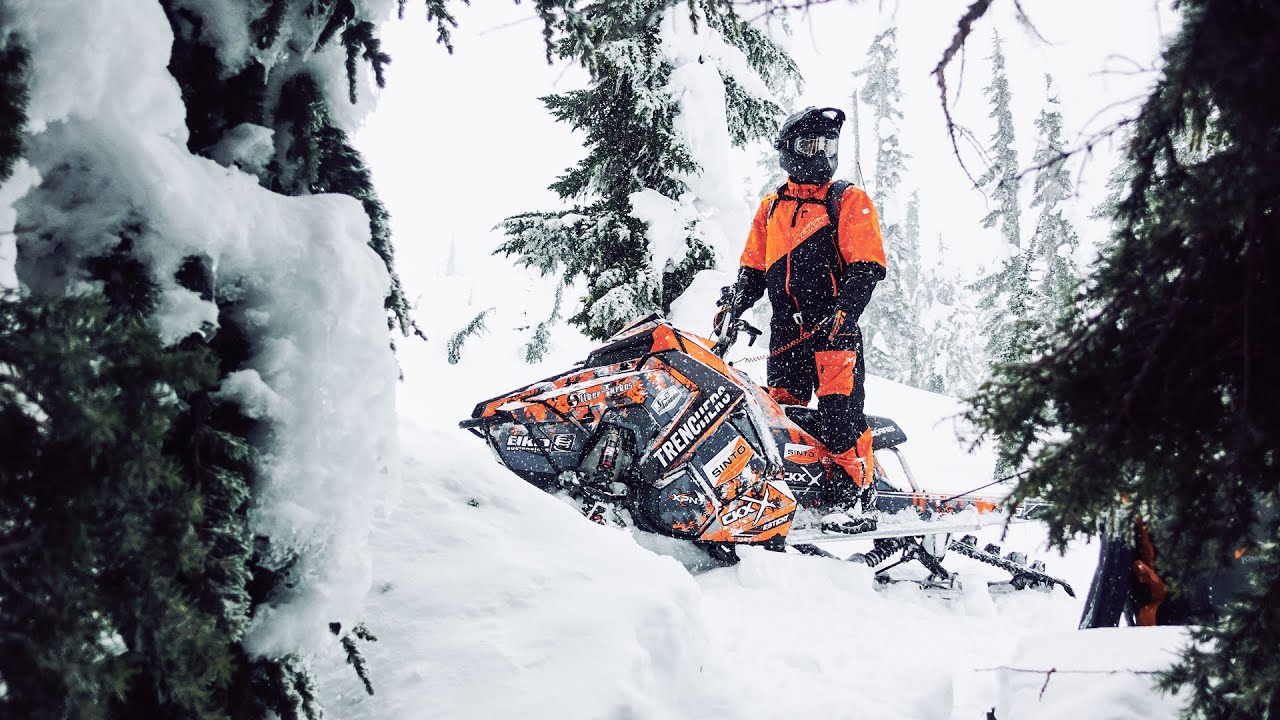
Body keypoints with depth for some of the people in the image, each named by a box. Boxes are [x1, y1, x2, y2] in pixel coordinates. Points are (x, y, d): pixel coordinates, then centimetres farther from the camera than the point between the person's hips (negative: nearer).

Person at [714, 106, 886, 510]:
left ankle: (856, 493, -12)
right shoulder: (771, 208, 18)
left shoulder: (850, 201, 4)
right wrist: (732, 309, 5)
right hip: (785, 333, 5)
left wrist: (843, 313, -18)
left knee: (839, 410, -13)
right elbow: (753, 270, 21)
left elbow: (866, 268, -5)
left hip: (833, 329, -4)